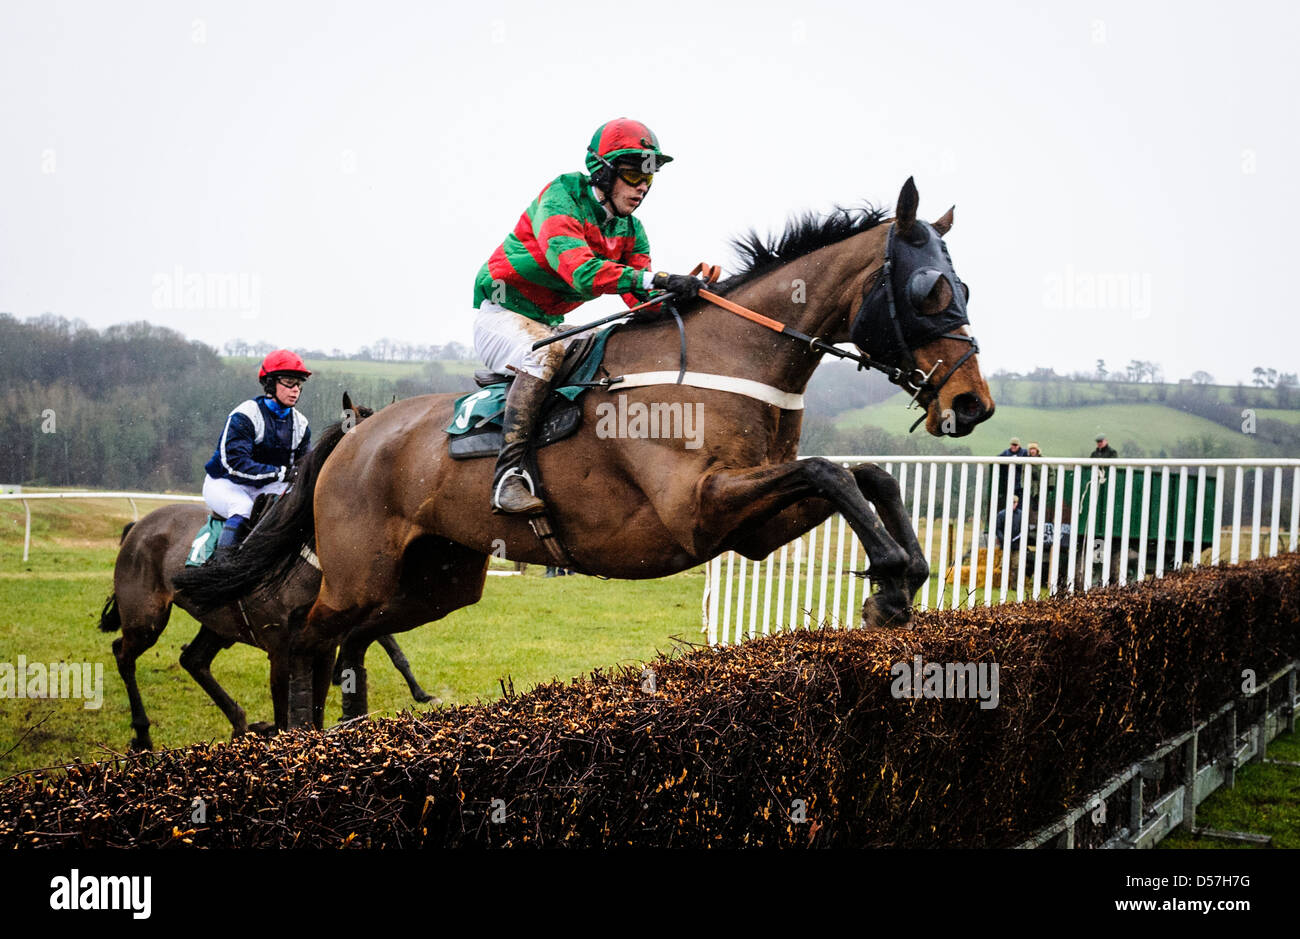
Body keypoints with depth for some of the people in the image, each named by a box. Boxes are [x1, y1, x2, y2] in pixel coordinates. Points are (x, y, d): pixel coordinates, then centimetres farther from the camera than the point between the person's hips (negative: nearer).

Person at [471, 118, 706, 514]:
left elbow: (643, 302, -7)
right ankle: (508, 475, -39)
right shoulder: (560, 202, -20)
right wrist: (653, 280, -46)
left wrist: (681, 293, -28)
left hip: (549, 324, 8)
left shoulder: (631, 232, 4)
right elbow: (579, 270, -38)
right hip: (502, 314, -8)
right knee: (545, 355, -35)